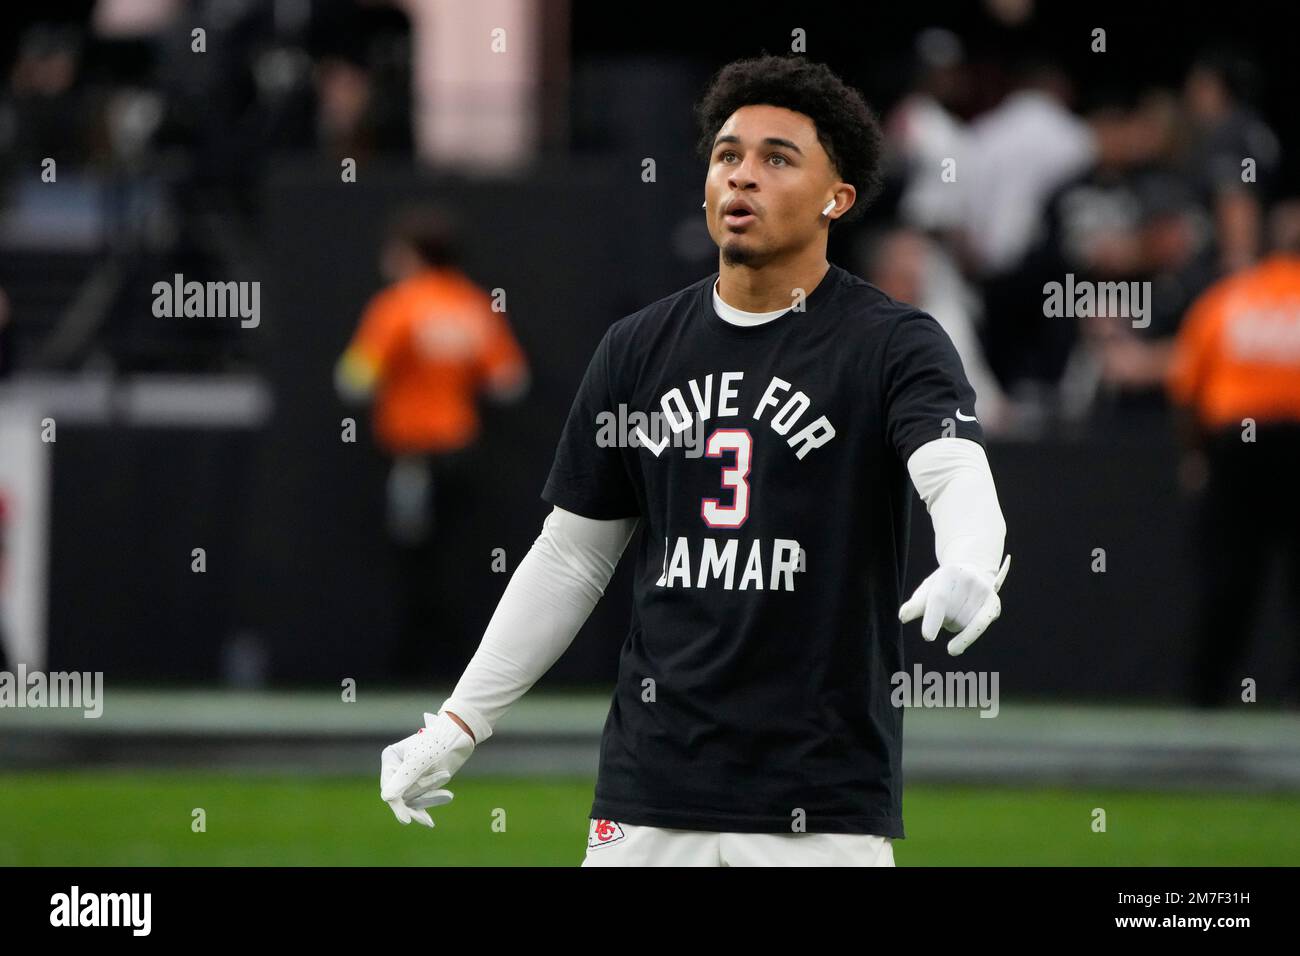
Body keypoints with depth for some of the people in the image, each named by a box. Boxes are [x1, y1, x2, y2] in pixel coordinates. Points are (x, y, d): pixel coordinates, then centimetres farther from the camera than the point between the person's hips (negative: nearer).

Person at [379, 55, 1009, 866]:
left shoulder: (894, 344, -3)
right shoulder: (637, 350, 12)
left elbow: (959, 479, -21)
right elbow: (571, 558, 18)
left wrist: (970, 571, -45)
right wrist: (457, 724, 13)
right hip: (647, 798, 4)